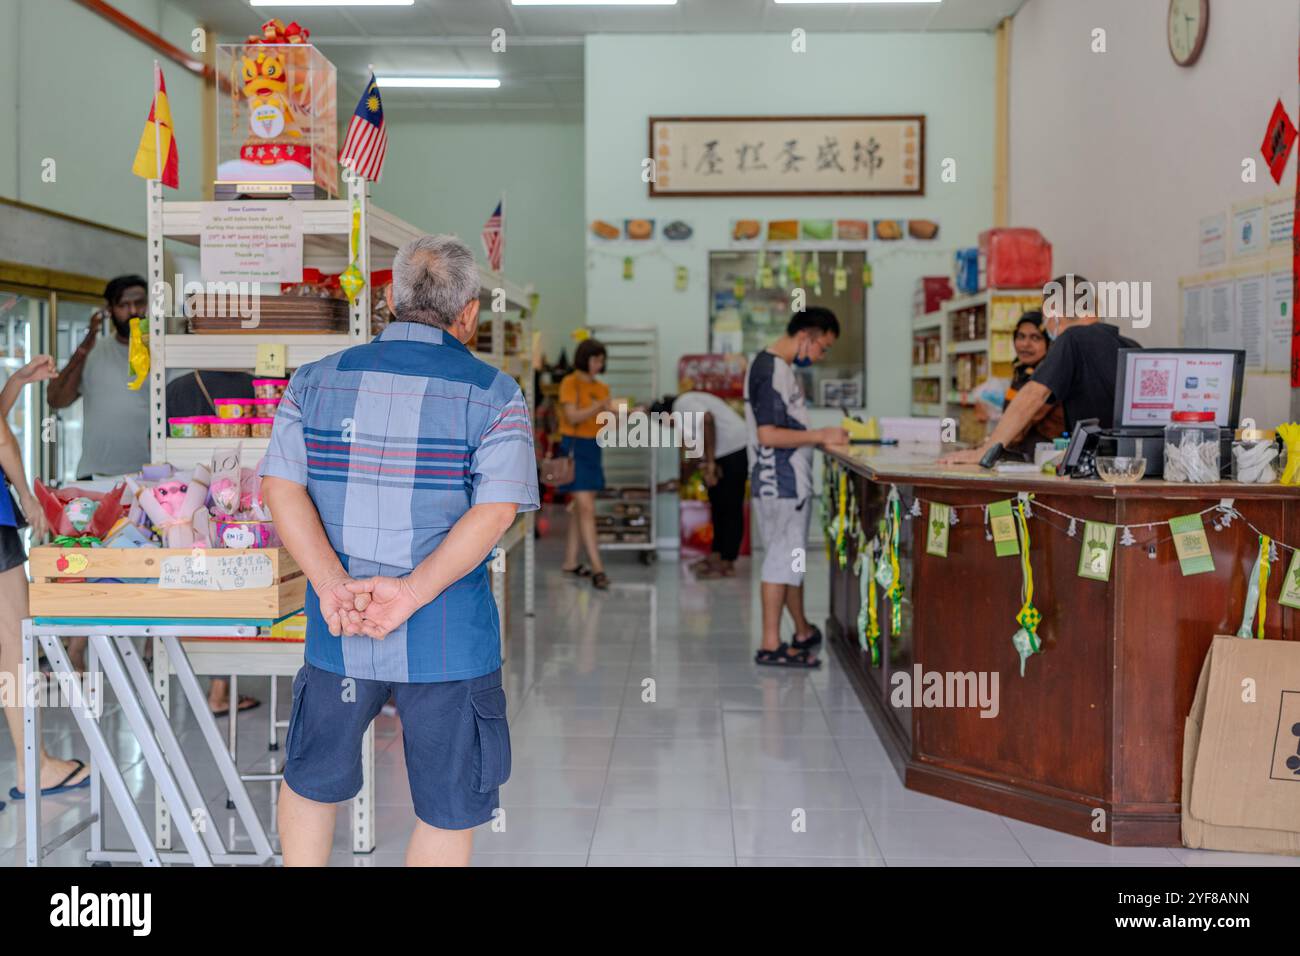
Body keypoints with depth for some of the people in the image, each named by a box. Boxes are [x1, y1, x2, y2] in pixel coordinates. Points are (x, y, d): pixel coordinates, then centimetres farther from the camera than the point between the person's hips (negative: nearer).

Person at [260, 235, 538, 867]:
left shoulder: (316, 381, 4)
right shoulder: (494, 395, -4)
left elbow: (280, 486, -7)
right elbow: (497, 508, -16)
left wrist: (333, 585, -16)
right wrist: (410, 593, -19)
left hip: (336, 633, 3)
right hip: (448, 639, -2)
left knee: (311, 781, 24)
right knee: (448, 809, 12)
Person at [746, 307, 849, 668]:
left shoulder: (780, 367, 14)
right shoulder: (770, 372, -18)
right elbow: (768, 435, -23)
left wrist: (823, 435, 12)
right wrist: (820, 436, -17)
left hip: (790, 481, 10)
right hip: (780, 483, -10)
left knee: (792, 557, 18)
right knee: (783, 558, -6)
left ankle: (803, 632, 29)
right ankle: (771, 645, -2)